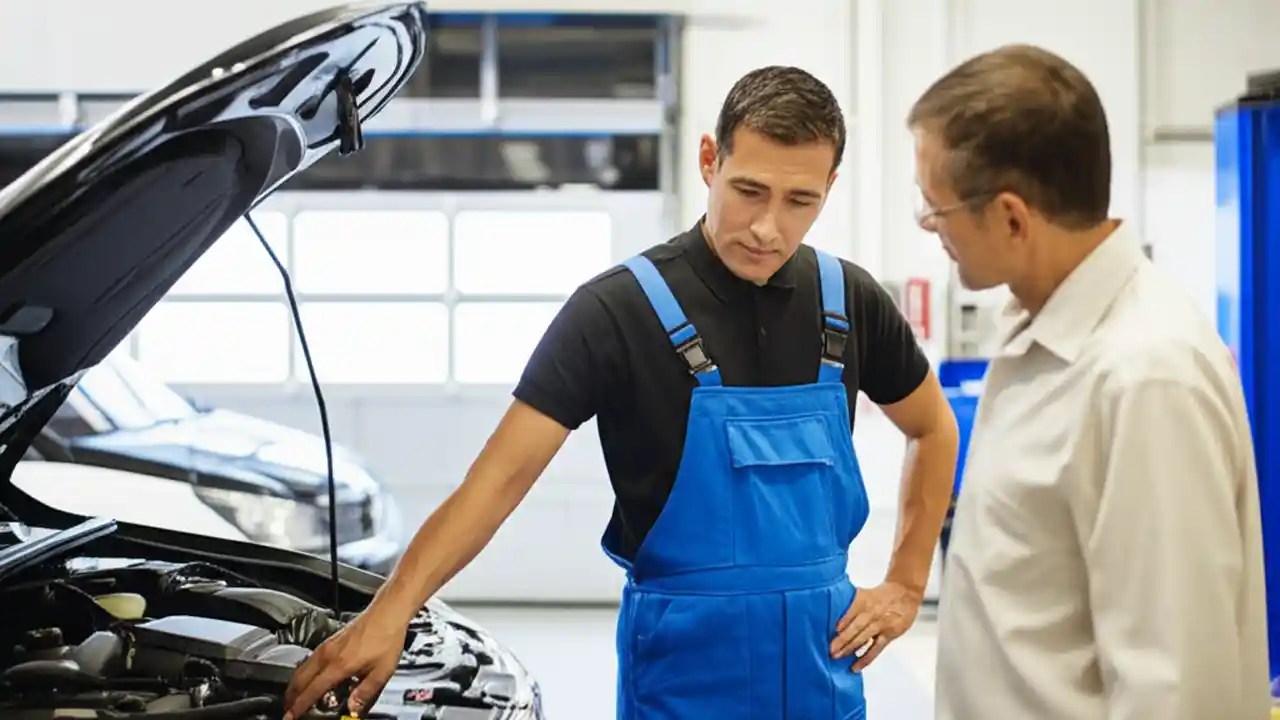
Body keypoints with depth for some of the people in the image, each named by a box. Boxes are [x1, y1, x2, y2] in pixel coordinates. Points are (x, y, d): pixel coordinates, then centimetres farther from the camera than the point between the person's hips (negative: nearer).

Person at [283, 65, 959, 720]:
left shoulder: (850, 300, -1)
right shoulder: (619, 311, -14)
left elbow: (934, 427, 16)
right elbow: (503, 472, -20)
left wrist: (906, 585, 8)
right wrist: (390, 610, -32)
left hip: (821, 661, 4)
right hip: (683, 665, -4)